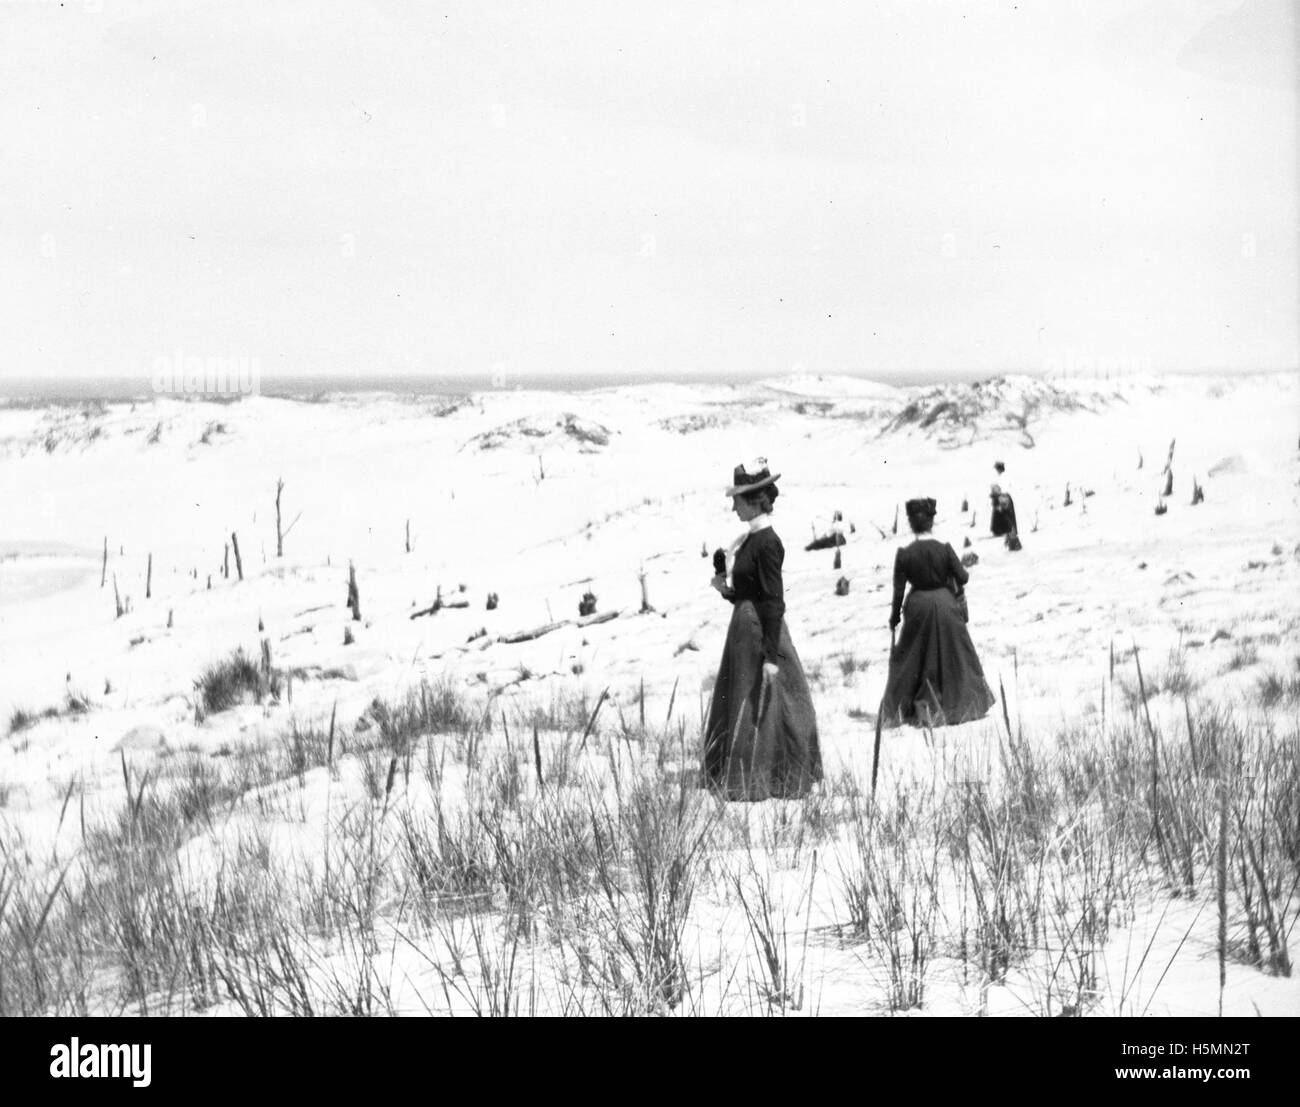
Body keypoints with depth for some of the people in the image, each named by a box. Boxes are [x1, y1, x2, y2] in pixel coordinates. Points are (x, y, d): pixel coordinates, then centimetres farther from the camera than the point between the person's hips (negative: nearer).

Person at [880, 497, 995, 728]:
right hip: (945, 603, 0)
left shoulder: (904, 554, -10)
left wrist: (895, 615, 7)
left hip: (918, 607, 0)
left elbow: (899, 590, -6)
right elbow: (962, 578, -6)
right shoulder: (944, 549, -10)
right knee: (956, 655, 14)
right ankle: (963, 705, 18)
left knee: (911, 658, 13)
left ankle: (904, 709, 13)